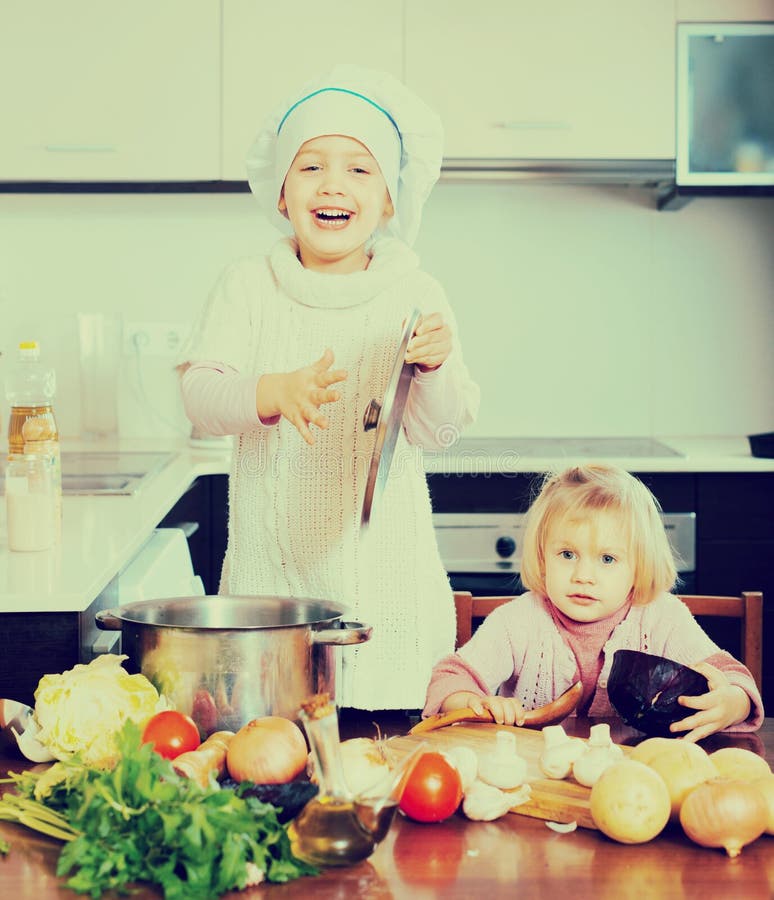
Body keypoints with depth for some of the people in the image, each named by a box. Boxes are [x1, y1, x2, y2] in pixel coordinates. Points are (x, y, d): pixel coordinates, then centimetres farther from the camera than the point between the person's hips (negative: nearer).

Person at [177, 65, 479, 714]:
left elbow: (437, 430, -2)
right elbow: (201, 395, -8)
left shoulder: (415, 295, 2)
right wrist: (276, 392, -27)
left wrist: (435, 367, -23)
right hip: (273, 574, 0)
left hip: (390, 579, 1)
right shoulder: (248, 286, 2)